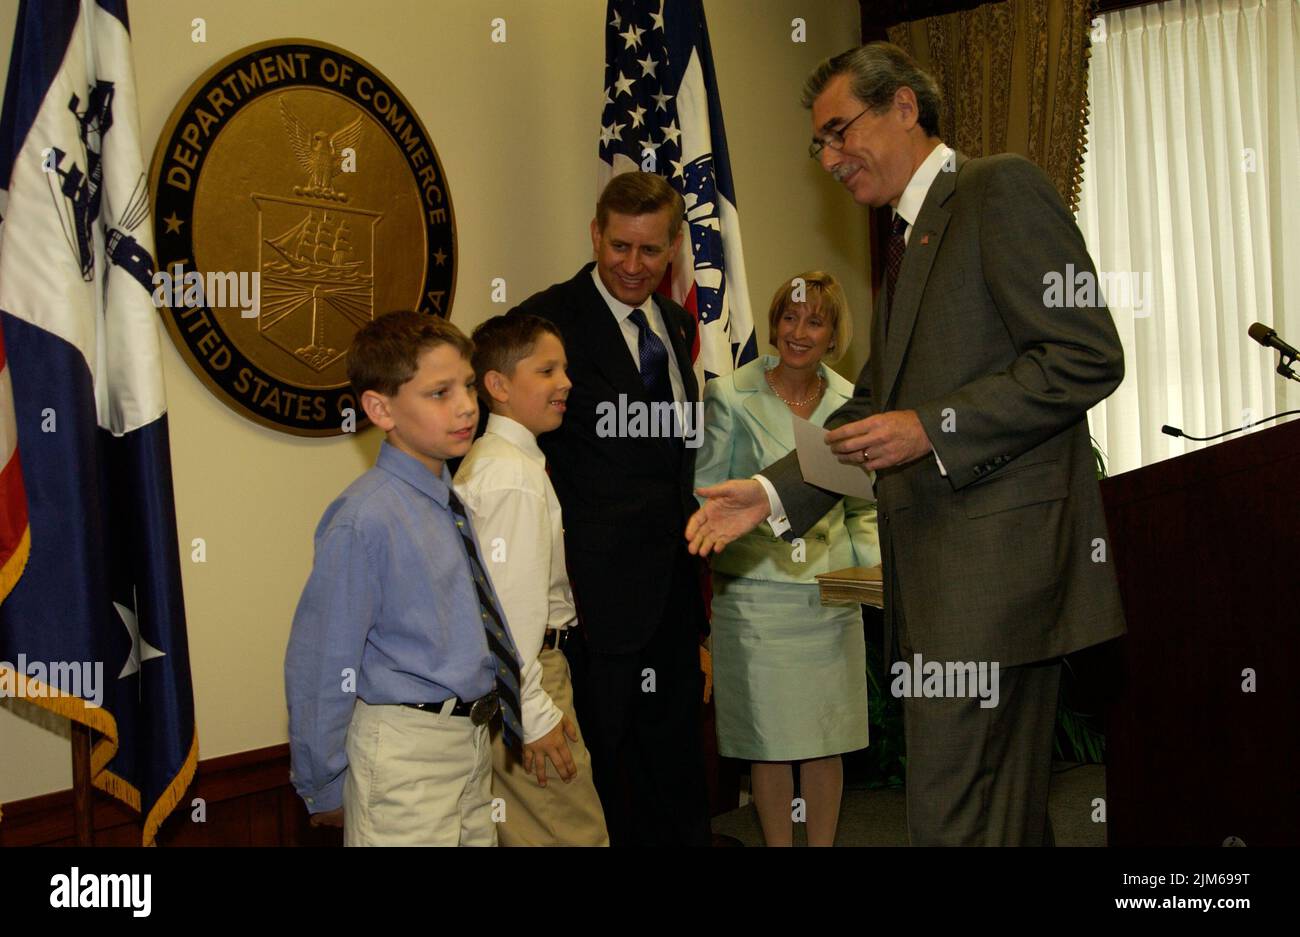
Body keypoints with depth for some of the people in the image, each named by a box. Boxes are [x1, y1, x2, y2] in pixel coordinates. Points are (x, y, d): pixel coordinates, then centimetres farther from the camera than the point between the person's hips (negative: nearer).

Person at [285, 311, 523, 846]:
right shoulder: (364, 520, -20)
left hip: (471, 740, 8)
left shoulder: (449, 502, 7)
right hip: (405, 748, -8)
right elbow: (320, 665, -16)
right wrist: (325, 789, -8)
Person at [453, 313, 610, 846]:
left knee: (523, 829, 18)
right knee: (575, 834, -3)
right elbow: (510, 605, -22)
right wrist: (534, 714, -20)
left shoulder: (486, 459, 14)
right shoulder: (514, 473, -18)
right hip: (528, 673, -10)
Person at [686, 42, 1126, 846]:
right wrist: (772, 493, 11)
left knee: (954, 816, -11)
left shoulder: (1001, 190, -4)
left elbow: (1089, 357, -14)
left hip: (997, 555, -9)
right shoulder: (908, 238, 24)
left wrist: (930, 427, -17)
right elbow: (874, 405, 24)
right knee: (1002, 810, 13)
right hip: (933, 568, 9)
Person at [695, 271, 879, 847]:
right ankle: (777, 843, 19)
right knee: (770, 738, 3)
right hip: (755, 589, -3)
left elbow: (863, 507, 14)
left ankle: (823, 843, 21)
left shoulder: (850, 403, 6)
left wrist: (875, 565, -1)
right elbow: (705, 495, 0)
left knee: (827, 736, 7)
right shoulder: (730, 397, -3)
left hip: (831, 592, 3)